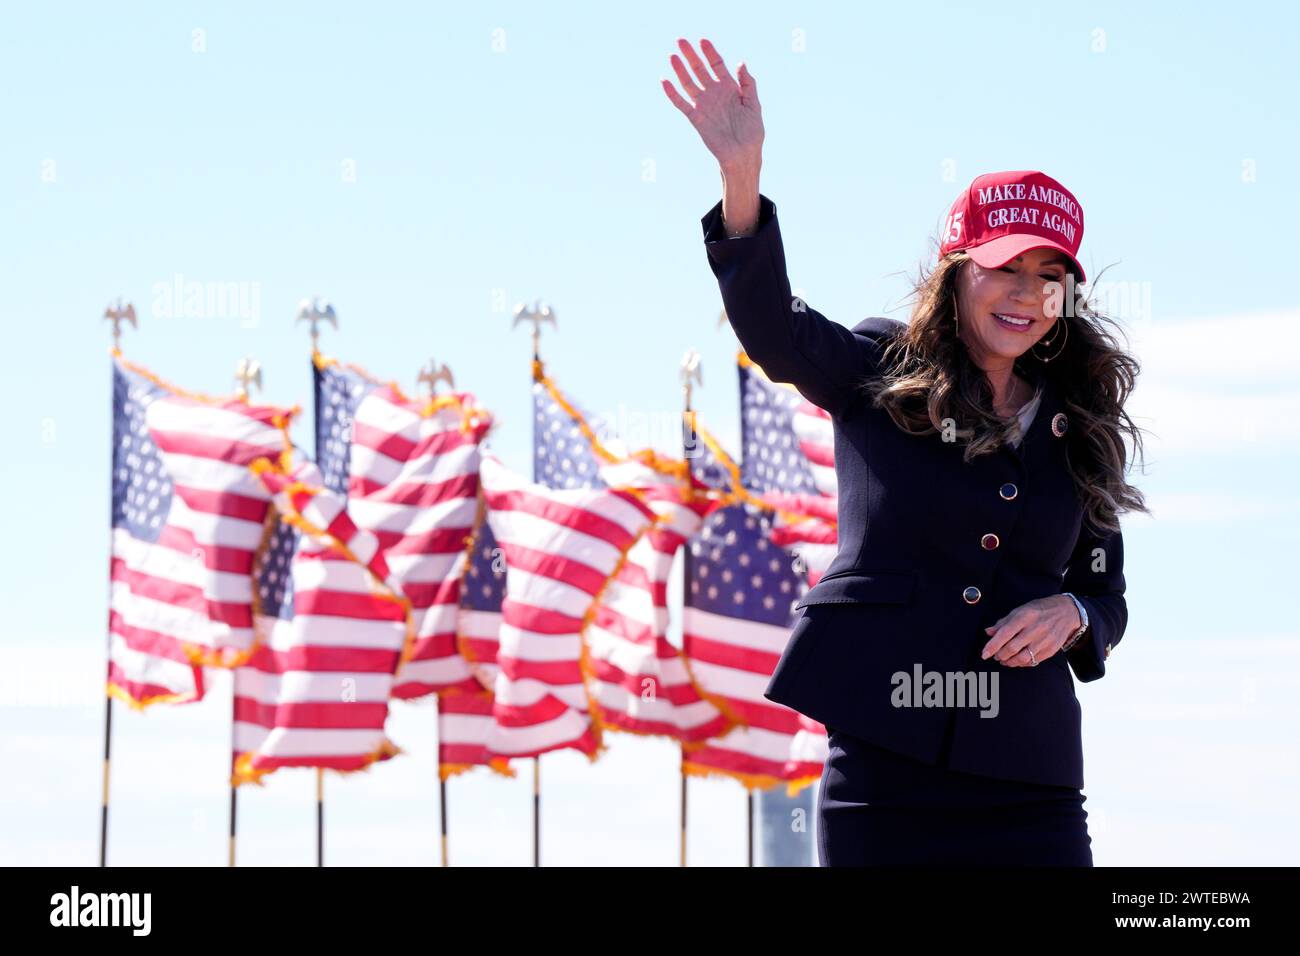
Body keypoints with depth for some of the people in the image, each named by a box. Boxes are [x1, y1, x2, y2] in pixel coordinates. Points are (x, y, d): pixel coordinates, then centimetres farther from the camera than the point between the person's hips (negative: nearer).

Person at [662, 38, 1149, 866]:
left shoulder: (1080, 429, 13)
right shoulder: (881, 378, 5)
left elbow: (1108, 597, 20)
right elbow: (775, 332, -15)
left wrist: (1071, 614, -6)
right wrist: (743, 179, -31)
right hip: (883, 769, -2)